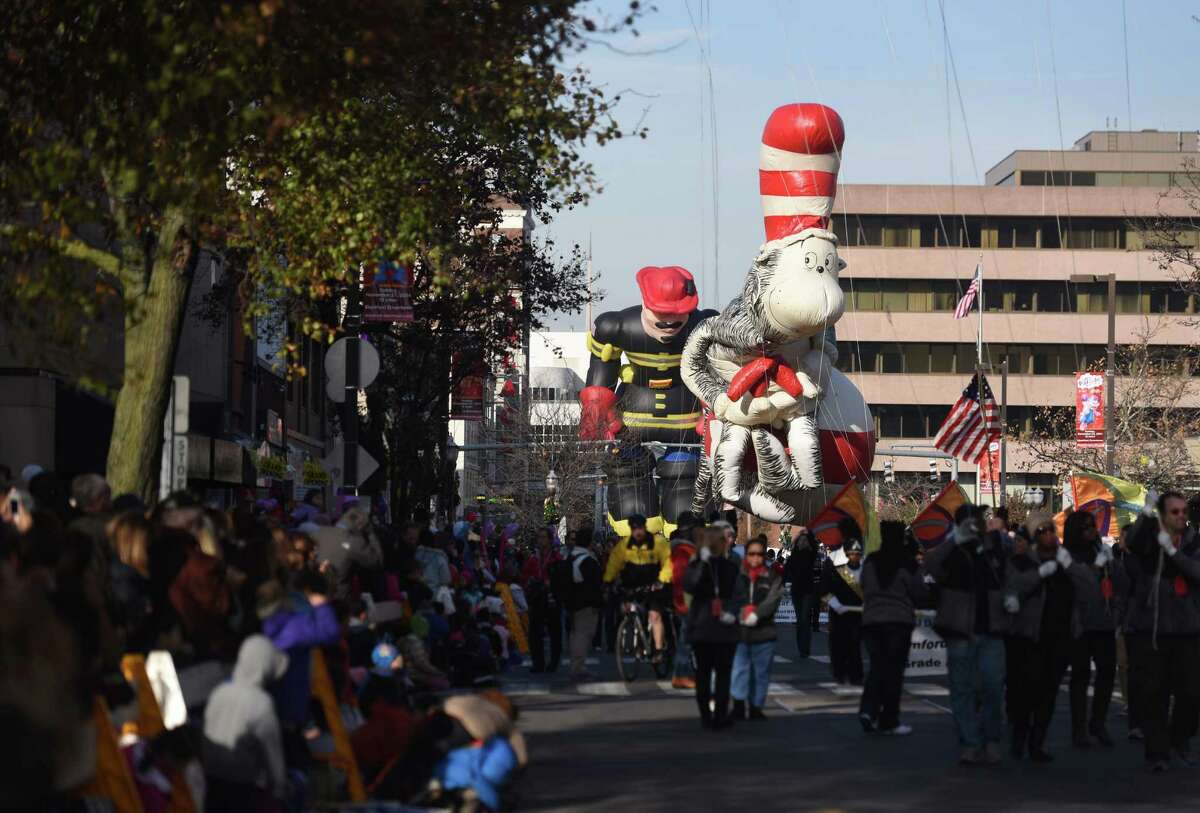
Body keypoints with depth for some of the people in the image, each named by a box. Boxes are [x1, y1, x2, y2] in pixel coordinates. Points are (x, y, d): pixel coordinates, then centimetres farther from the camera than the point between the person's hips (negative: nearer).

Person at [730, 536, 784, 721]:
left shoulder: (772, 578, 4)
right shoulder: (736, 575, 4)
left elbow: (772, 601, -9)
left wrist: (755, 614, -23)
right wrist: (742, 613, -20)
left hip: (763, 632, 1)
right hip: (738, 632, -1)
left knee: (761, 672, 7)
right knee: (739, 669, -5)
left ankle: (756, 707, 17)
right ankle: (738, 705, 0)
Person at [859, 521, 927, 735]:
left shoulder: (870, 562, 2)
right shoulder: (906, 563, -11)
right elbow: (920, 592, -6)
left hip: (872, 620, 4)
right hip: (899, 621, -4)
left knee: (877, 667, 14)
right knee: (894, 670, 3)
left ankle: (868, 710, -5)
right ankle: (888, 721, 5)